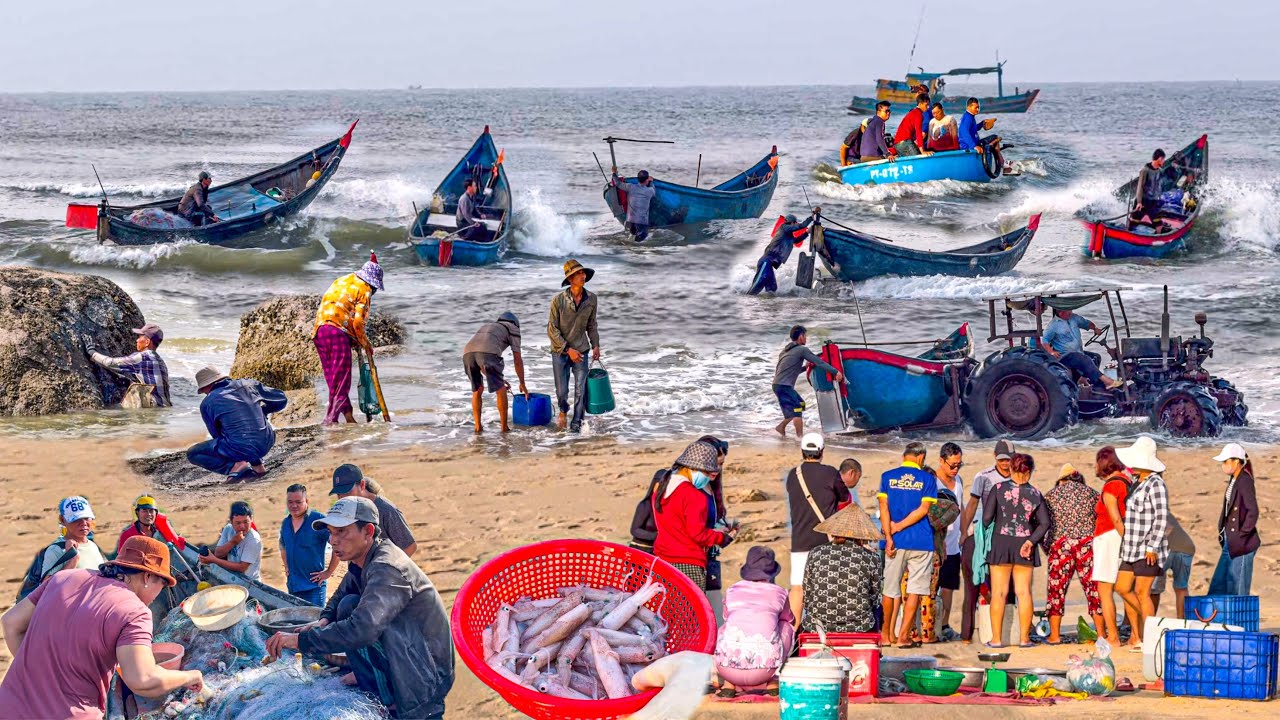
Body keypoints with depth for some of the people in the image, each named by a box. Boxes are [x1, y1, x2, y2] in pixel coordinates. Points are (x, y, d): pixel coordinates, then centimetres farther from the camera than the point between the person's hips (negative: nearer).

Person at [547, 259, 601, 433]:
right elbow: (552, 329, -11)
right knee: (562, 390, 5)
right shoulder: (558, 300, -15)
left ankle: (576, 424, 7)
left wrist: (595, 345, 3)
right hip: (560, 351, -2)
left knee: (581, 390, -4)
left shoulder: (591, 299, -3)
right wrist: (568, 349, -17)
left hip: (581, 351, 2)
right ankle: (563, 411, 35)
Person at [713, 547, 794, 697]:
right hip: (764, 666, -1)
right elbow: (790, 621, 36)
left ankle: (728, 685, 21)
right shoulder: (779, 593, 15)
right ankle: (772, 683, 22)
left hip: (728, 666, 1)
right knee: (787, 626, 27)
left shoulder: (732, 591, 16)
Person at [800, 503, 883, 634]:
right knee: (876, 609, 34)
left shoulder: (816, 554, -1)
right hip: (859, 629, -1)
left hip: (817, 628, 1)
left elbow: (807, 598, 6)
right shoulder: (872, 558, -4)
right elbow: (874, 600, 9)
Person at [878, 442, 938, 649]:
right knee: (915, 590, 1)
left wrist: (889, 536, -6)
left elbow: (884, 508, -2)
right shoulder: (927, 479, 2)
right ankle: (903, 636, -4)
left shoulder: (888, 477, 5)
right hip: (921, 541, -2)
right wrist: (899, 526, -7)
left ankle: (886, 635, 17)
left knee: (890, 590, 11)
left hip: (896, 541, 2)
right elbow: (924, 509, -7)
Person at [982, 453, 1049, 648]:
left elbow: (987, 518, -7)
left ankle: (996, 639, 1)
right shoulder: (1035, 494, 2)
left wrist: (985, 501, 11)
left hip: (1001, 543, -2)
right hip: (1024, 545, 2)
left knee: (998, 593, 2)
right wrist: (1031, 541, -6)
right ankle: (1024, 638, 4)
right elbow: (1044, 523, -5)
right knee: (1023, 592, 6)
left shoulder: (998, 489, -4)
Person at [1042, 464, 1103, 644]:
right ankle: (1101, 634, 4)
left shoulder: (1050, 495, 10)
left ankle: (1054, 635, 2)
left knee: (1057, 588, 5)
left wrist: (1046, 549, 17)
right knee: (1093, 588, 4)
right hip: (1088, 543, 0)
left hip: (1060, 544, 0)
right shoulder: (1092, 493, 11)